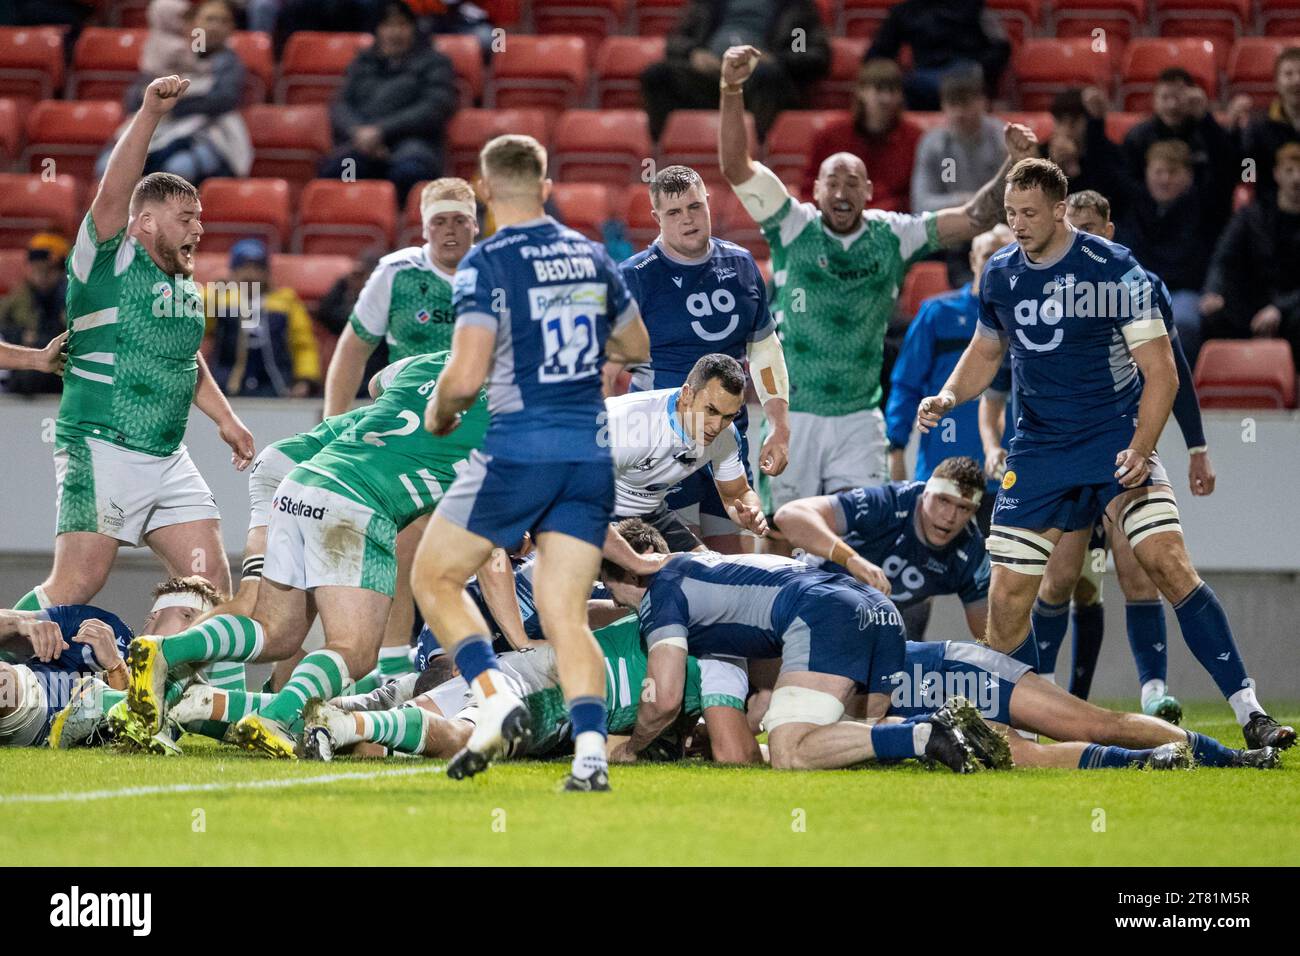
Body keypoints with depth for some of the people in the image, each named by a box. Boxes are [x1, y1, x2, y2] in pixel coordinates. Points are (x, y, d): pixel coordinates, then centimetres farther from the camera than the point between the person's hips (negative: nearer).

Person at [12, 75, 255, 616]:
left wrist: (225, 419, 29)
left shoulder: (185, 285, 17)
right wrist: (150, 114, -30)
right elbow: (113, 192, -21)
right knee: (77, 584, -14)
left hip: (168, 461, 8)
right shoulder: (110, 262, -4)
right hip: (101, 450, -7)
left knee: (210, 577, 3)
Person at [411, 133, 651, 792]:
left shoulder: (486, 264, -9)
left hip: (519, 453, -5)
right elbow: (636, 348, 24)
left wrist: (437, 413, 4)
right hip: (591, 455, 5)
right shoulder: (591, 257, 10)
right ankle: (591, 752, -12)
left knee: (433, 578, 11)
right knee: (566, 617, 5)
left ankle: (495, 700, -6)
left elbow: (466, 375, -17)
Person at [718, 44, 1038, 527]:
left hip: (859, 420, 2)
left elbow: (973, 219, 4)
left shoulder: (893, 237, 5)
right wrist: (732, 92, -23)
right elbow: (735, 166, -10)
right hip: (793, 415, -2)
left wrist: (1014, 165, -10)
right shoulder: (793, 228, -1)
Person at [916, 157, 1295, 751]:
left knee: (1169, 564, -20)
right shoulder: (999, 275, 4)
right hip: (1039, 451, 4)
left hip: (1117, 440, -4)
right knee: (1007, 597, -4)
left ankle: (1249, 712, -18)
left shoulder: (1113, 269, -11)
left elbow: (1160, 372, -9)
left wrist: (1139, 452, -21)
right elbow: (985, 353, 23)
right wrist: (948, 397, 2)